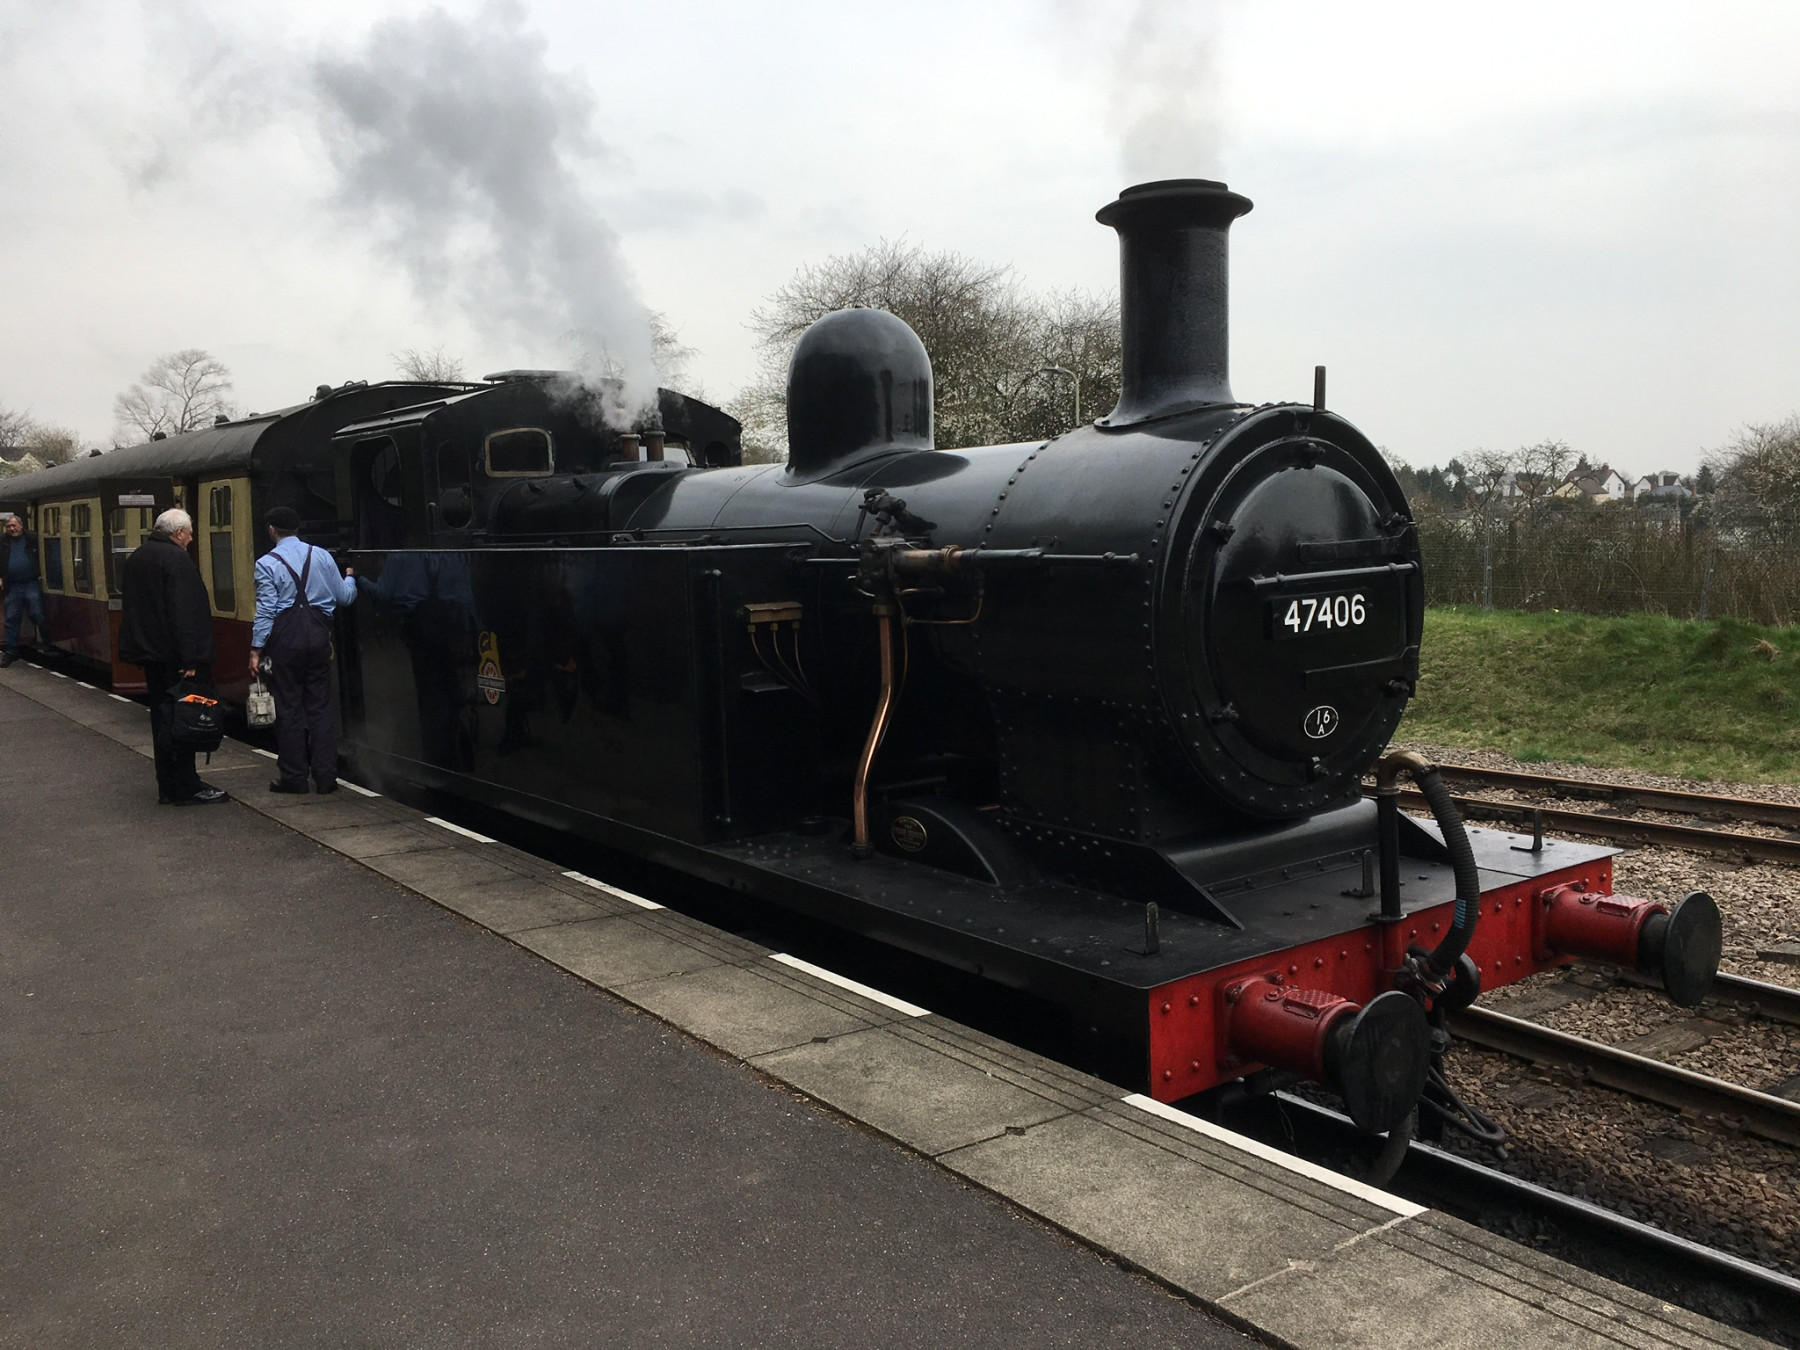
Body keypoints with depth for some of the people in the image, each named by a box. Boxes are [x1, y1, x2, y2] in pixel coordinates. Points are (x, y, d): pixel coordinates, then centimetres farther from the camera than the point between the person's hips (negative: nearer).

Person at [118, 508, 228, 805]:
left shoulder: (136, 558, 15)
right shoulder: (176, 559, -14)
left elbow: (132, 607, 21)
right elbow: (183, 612, -21)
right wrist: (189, 659, -21)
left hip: (148, 651, 9)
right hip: (173, 655, -9)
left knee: (162, 719, 13)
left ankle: (168, 787, 19)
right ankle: (185, 788, 0)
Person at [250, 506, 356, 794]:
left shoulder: (267, 563, -5)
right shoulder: (321, 556, 6)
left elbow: (266, 610, -9)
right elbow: (345, 596, 11)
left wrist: (257, 649, -4)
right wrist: (350, 577, 32)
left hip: (285, 638, -3)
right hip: (318, 634, 3)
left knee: (289, 707, 4)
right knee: (320, 705, 7)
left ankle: (293, 778, 9)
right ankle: (326, 777, 7)